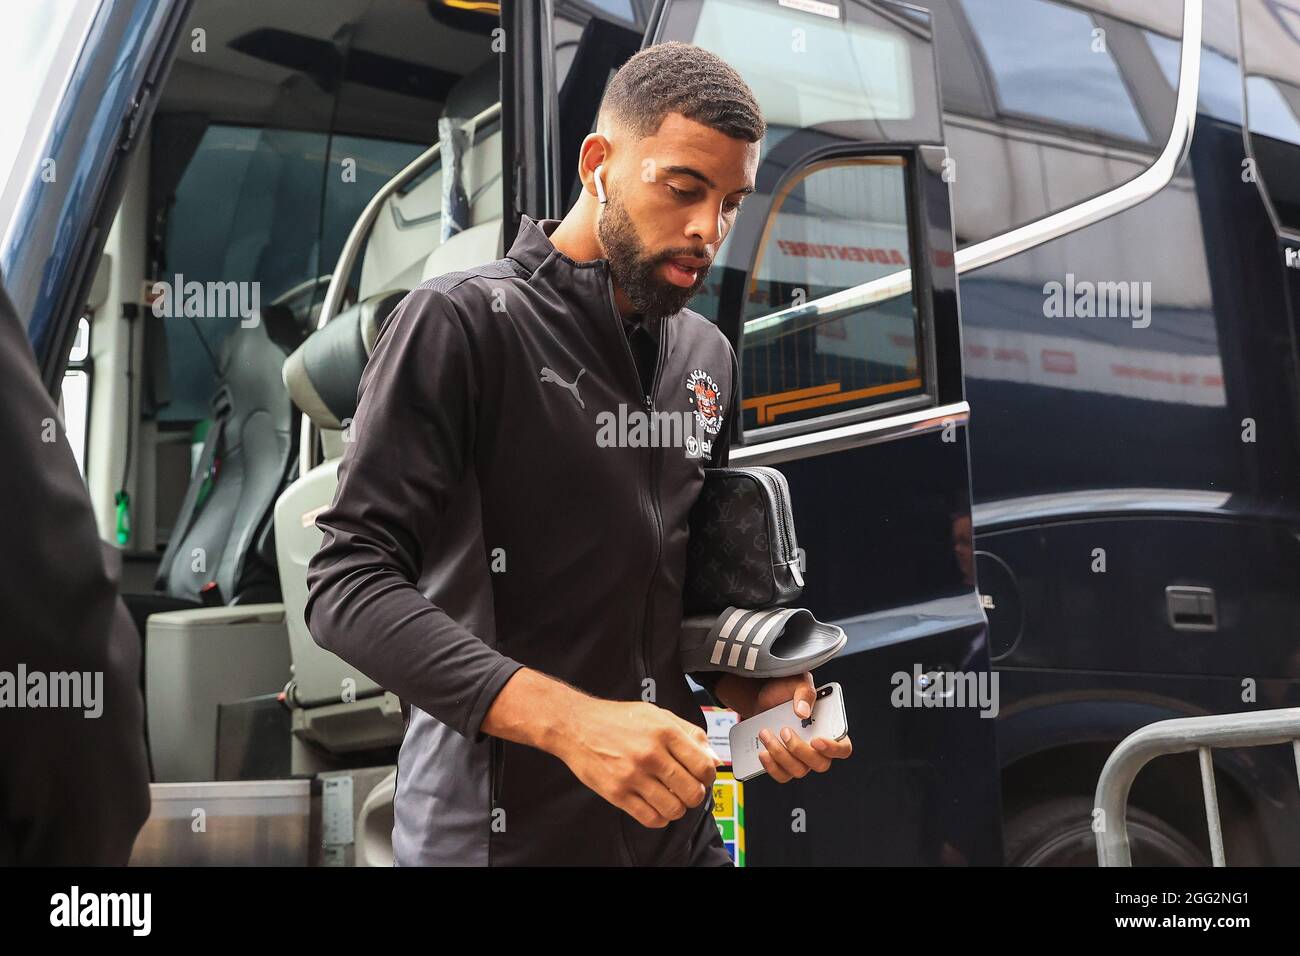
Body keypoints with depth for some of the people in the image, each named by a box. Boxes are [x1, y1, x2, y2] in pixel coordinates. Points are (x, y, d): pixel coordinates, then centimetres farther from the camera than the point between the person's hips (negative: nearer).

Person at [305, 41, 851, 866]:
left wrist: (753, 692, -4)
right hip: (496, 832, -6)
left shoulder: (708, 358, 7)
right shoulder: (461, 323, -12)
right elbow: (349, 582, -18)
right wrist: (570, 720, -28)